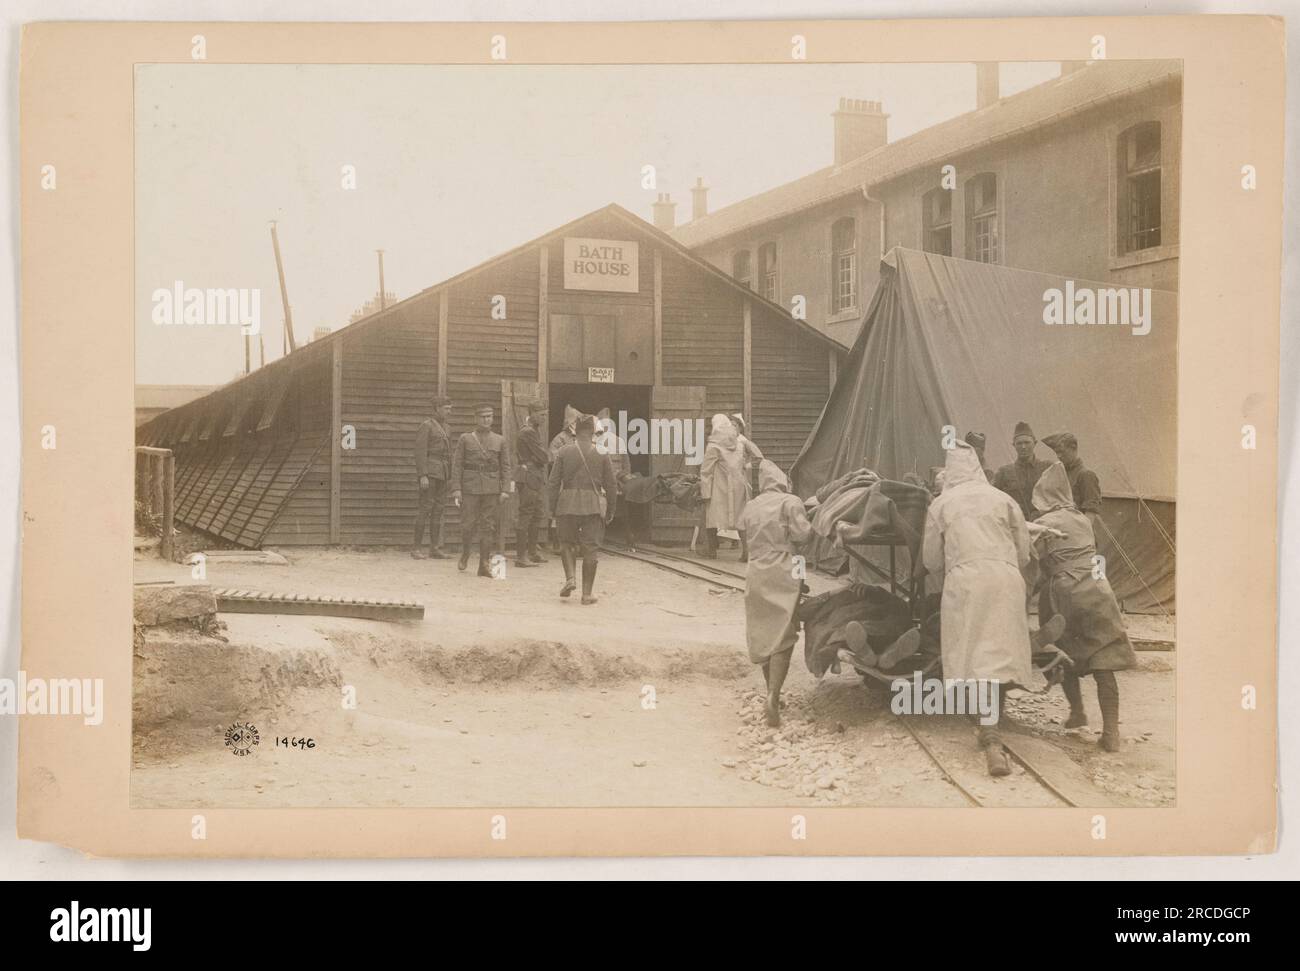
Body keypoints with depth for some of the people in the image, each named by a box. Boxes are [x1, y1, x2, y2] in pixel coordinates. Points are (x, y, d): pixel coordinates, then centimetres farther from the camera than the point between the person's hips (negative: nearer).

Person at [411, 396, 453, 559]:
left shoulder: (447, 428, 17)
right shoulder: (426, 425, -6)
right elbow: (420, 451, -12)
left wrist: (450, 477, 17)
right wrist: (422, 475, -19)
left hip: (442, 473, 7)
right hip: (429, 471, -7)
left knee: (438, 509, 5)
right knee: (425, 507, -8)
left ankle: (435, 548, 7)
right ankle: (416, 548, -2)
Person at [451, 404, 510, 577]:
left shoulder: (499, 441, 10)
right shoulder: (465, 439, 5)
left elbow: (505, 467, 8)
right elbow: (457, 465, 1)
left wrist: (505, 490, -3)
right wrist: (456, 489, -7)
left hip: (492, 490, 2)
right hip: (470, 487, -2)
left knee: (488, 527, 0)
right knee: (468, 524, -2)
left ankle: (484, 565, 5)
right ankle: (465, 554, 25)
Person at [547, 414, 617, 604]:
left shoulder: (564, 452, -1)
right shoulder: (602, 454, 1)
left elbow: (553, 483, -1)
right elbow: (611, 486, 4)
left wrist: (553, 508, 7)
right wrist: (610, 511, 13)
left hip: (567, 504, 0)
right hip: (593, 506, 0)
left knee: (567, 542, 18)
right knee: (591, 548, 5)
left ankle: (570, 577, -3)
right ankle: (587, 592, 5)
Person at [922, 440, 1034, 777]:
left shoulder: (940, 504, 12)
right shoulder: (1002, 499, 13)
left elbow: (931, 560, 14)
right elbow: (1024, 553, 15)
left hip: (964, 580, -1)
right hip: (1005, 579, 1)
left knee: (976, 658, -2)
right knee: (999, 656, 6)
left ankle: (990, 737, -11)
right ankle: (992, 733, 7)